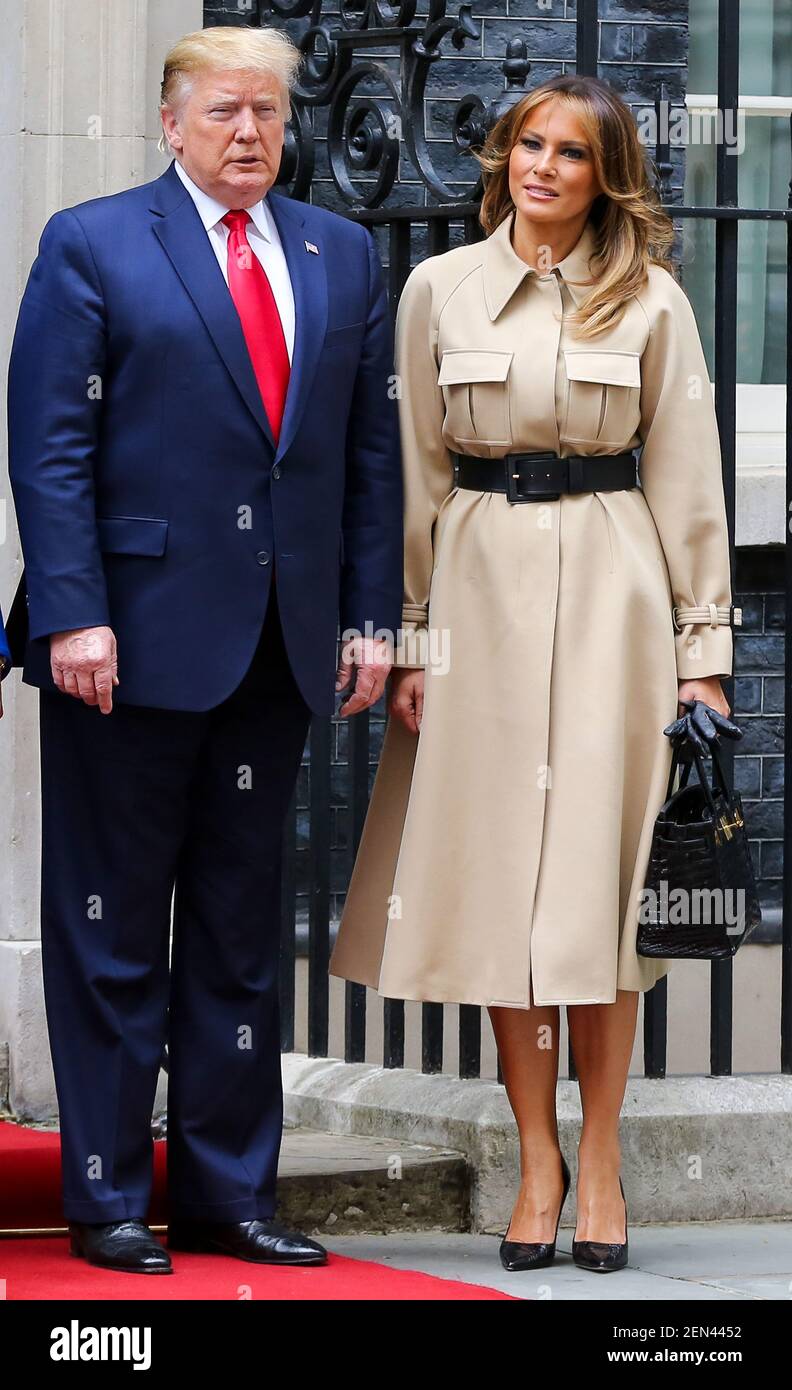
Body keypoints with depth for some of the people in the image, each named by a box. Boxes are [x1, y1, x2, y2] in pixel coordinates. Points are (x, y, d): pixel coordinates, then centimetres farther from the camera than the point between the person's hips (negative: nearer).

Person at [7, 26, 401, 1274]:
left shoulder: (342, 258, 13)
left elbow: (372, 450, 12)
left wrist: (372, 617, 5)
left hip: (279, 648, 4)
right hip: (136, 639, -4)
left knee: (242, 927, 10)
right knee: (113, 932, 2)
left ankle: (229, 1194, 16)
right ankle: (107, 1198, 8)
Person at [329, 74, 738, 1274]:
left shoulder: (650, 301, 3)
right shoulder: (439, 290, 6)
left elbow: (687, 482, 5)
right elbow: (414, 473, 7)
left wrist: (703, 645, 2)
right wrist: (409, 635, 2)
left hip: (609, 590, -1)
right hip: (480, 587, 1)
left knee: (600, 873, -3)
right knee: (500, 871, 1)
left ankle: (599, 1160, 5)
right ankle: (537, 1160, 8)